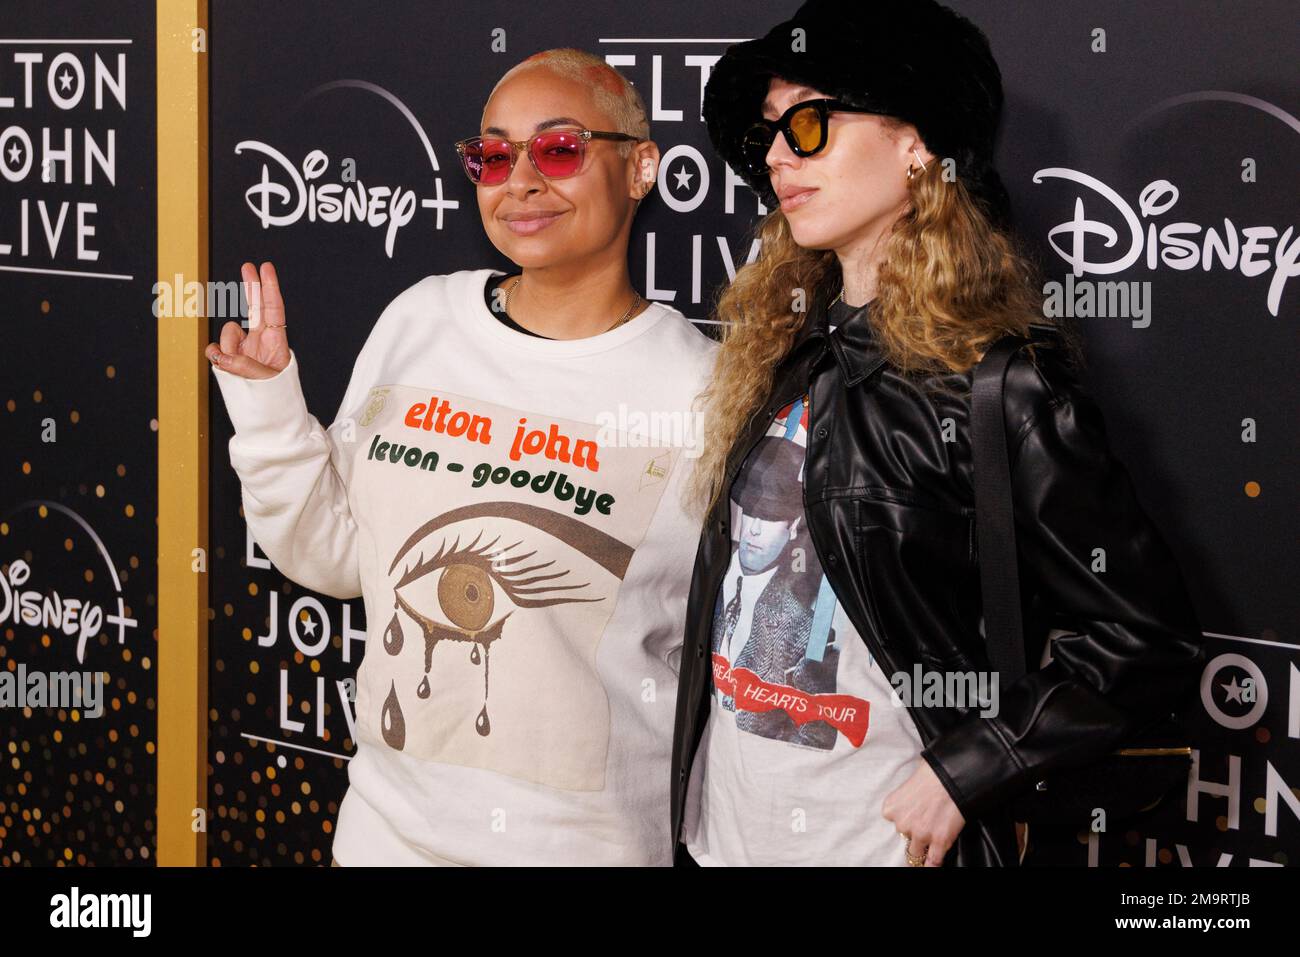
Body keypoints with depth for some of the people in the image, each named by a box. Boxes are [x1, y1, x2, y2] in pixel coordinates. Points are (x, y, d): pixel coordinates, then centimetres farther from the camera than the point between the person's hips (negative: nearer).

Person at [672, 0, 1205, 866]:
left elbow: (1151, 641, -15)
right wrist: (692, 809, 6)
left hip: (882, 839, -6)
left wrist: (964, 769, -16)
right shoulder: (776, 356, 5)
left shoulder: (996, 381, -13)